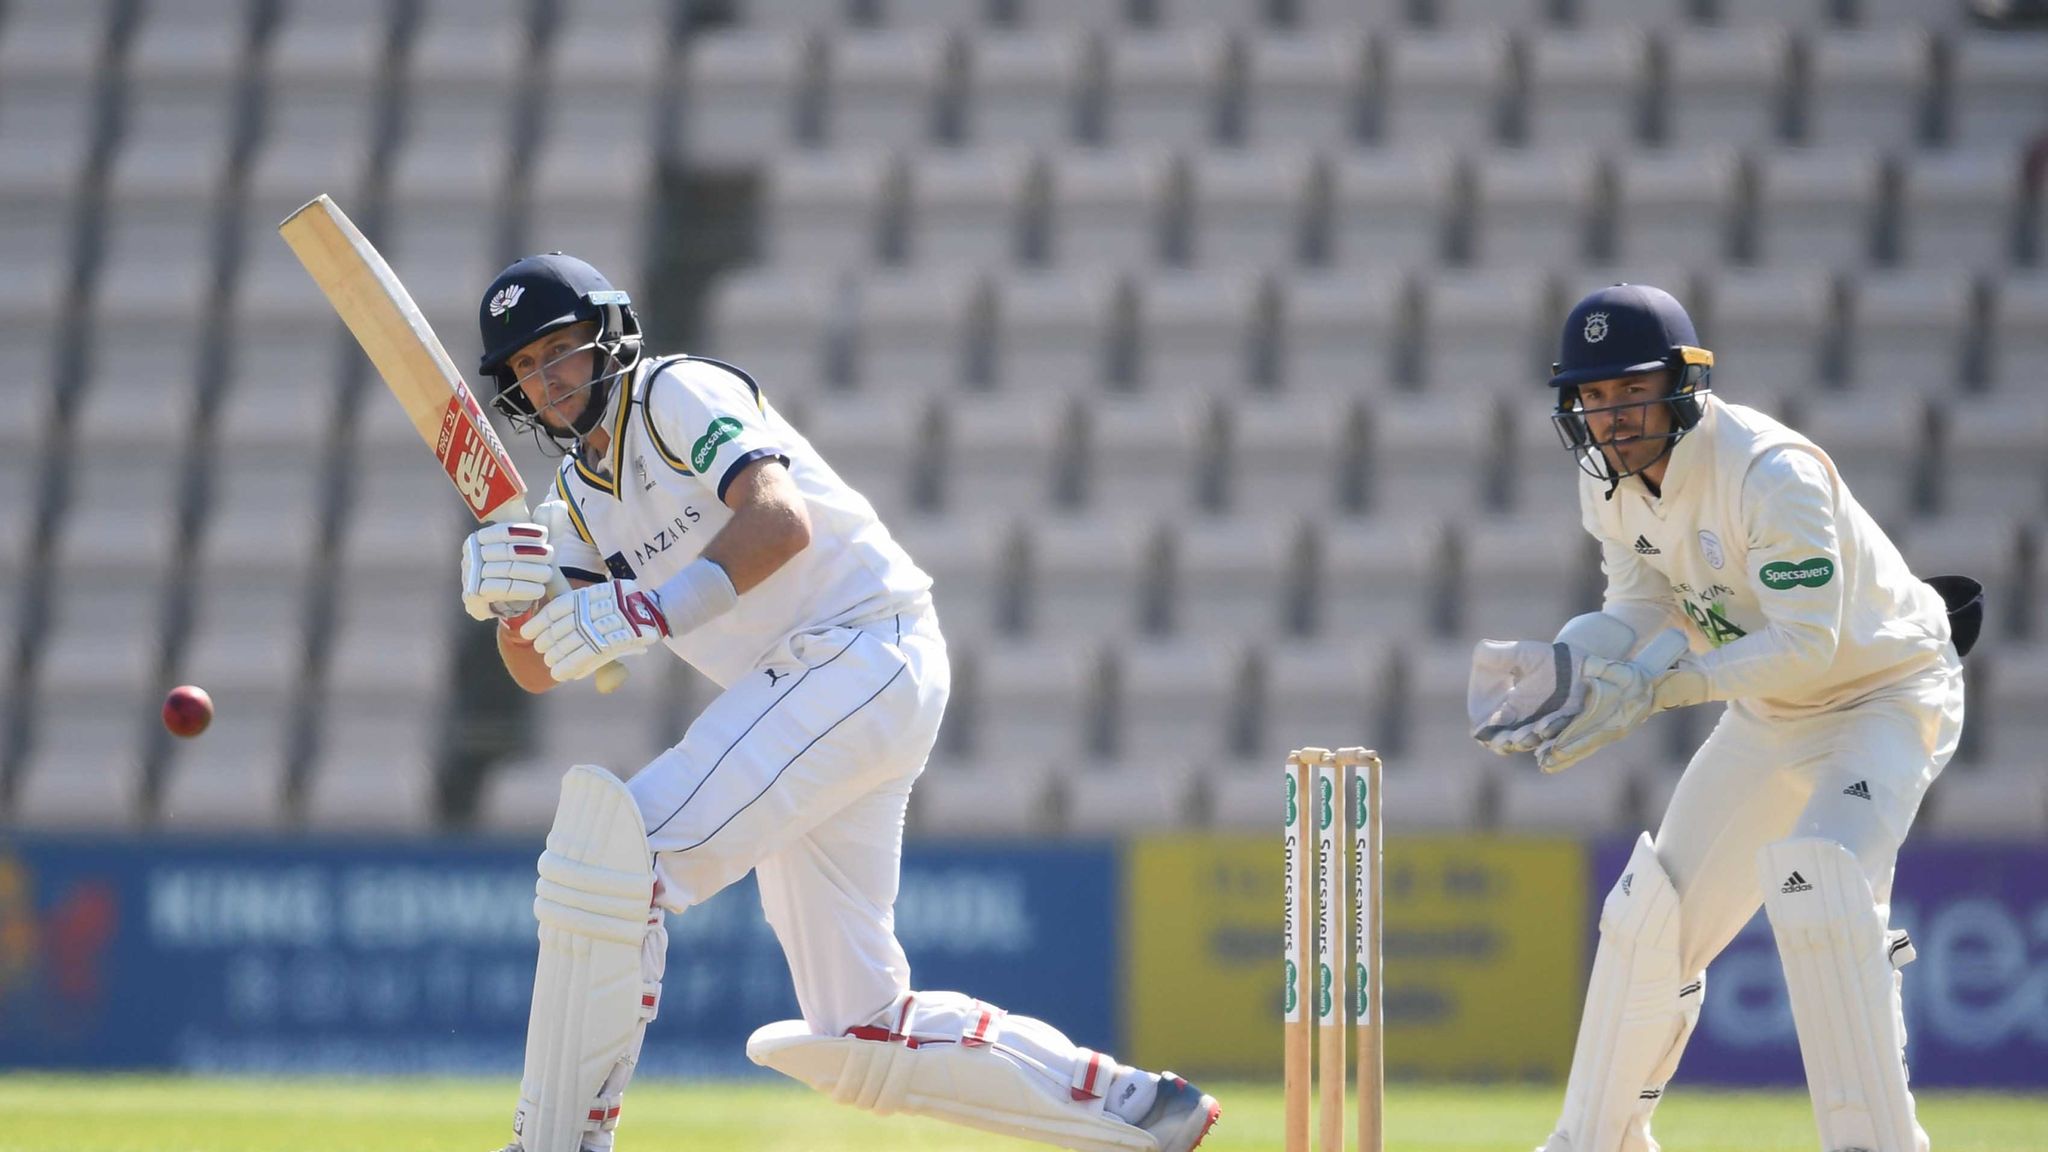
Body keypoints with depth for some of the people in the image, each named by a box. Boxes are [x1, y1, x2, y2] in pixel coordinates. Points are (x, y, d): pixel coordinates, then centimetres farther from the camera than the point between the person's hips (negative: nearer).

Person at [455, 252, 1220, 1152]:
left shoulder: (676, 393, -7)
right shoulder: (579, 499, 17)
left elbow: (780, 519, -24)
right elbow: (539, 669, 11)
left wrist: (651, 612, -35)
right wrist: (511, 596, -11)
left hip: (866, 649, -10)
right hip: (792, 689, 10)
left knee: (615, 845, -24)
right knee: (859, 1037, 7)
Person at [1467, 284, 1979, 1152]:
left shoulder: (1771, 475, -31)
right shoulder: (1610, 480, -7)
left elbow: (1805, 646, -34)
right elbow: (1645, 606, 3)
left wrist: (1654, 688, -40)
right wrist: (1559, 663, -17)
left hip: (1885, 696, -8)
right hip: (1771, 715, 8)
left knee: (1818, 878, -32)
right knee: (1648, 913, 8)